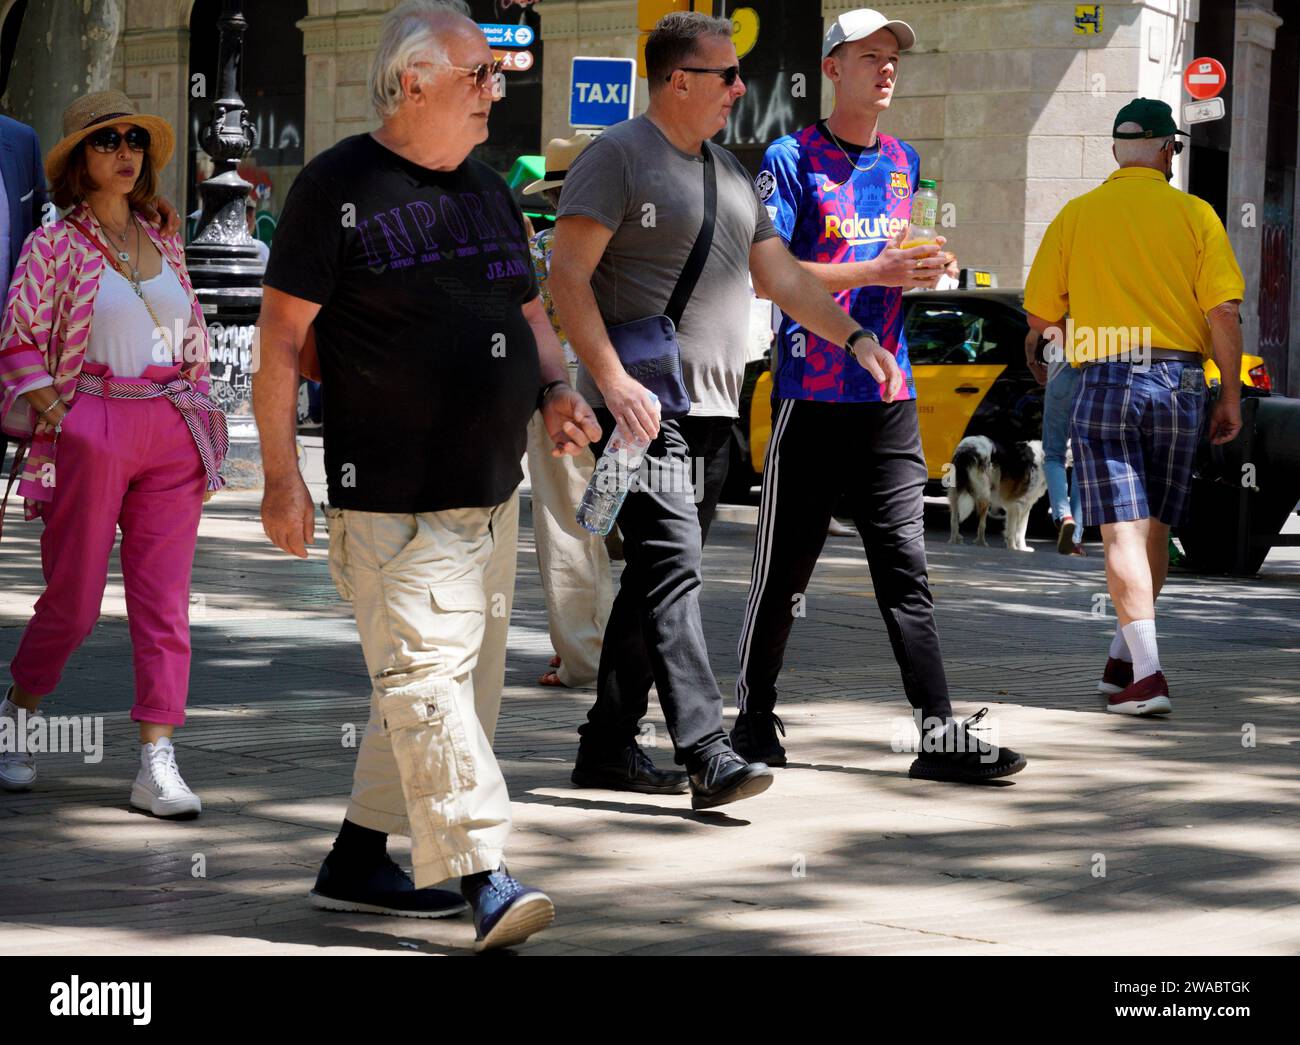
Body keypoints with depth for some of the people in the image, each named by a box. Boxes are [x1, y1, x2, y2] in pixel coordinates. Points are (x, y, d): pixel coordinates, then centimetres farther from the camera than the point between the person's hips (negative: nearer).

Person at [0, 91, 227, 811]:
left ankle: (158, 765, -1)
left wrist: (197, 415, 12)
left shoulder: (165, 246, 14)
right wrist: (59, 421, -12)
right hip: (90, 432, -4)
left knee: (164, 602, -2)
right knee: (73, 601, 2)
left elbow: (195, 340, 20)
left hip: (173, 435, 4)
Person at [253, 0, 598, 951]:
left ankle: (360, 862, 22)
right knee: (427, 674, -15)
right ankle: (483, 875, -17)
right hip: (394, 497, -8)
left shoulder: (488, 190, 16)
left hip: (492, 490, 8)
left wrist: (556, 389, 5)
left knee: (443, 682, 11)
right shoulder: (338, 187, -7)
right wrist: (283, 476, -12)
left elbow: (529, 311, 25)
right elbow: (282, 338, -8)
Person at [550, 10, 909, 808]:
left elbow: (782, 275, 24)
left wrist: (854, 336, 11)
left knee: (660, 577, 10)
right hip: (645, 405, -8)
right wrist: (612, 380, -21)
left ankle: (608, 745, 17)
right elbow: (568, 276, -12)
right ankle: (706, 751, -24)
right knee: (673, 567, -16)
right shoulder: (618, 157, -5)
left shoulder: (729, 170, 21)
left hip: (712, 411, 9)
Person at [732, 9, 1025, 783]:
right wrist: (879, 271, -19)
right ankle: (754, 717, 17)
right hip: (812, 394, -5)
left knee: (906, 568, 1)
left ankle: (941, 736, -2)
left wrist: (924, 268, 3)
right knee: (785, 569, 3)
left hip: (890, 396, 5)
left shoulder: (904, 162, 16)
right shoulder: (793, 159, -4)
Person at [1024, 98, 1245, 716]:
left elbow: (1039, 317, 5)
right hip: (1180, 383, 1)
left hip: (1104, 382, -1)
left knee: (1124, 532, -5)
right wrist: (1230, 397, 2)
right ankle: (1124, 660, 24)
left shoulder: (1075, 217, 2)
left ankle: (1146, 677, -15)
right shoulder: (1195, 215, 0)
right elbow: (1223, 313, -6)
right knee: (1155, 528, 15)